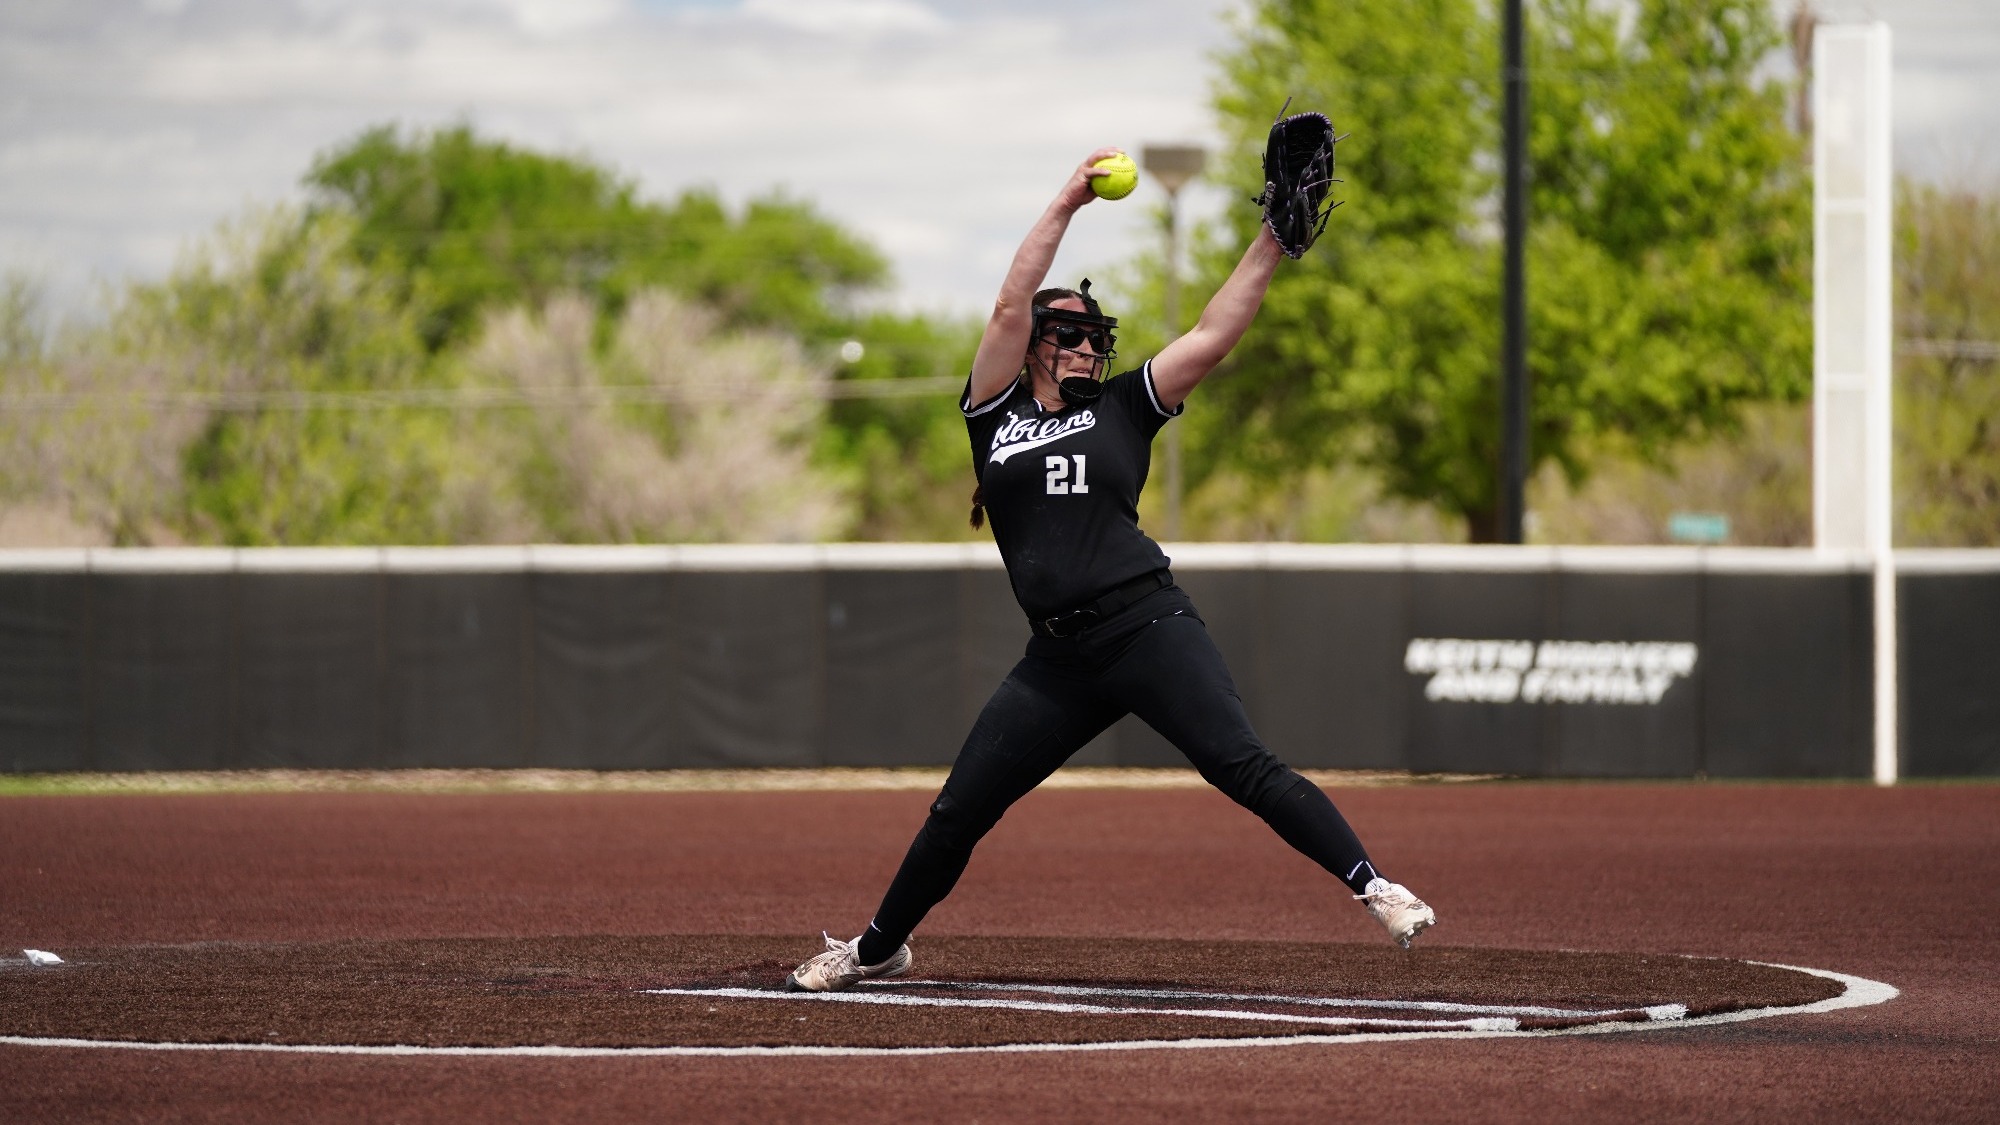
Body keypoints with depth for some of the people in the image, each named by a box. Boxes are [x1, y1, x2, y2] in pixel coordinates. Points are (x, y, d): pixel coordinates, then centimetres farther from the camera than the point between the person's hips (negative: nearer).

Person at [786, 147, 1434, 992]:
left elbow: (1213, 335, 5)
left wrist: (1272, 241, -3)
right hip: (1059, 658, 2)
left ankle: (1375, 889, -20)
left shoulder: (1122, 408, 12)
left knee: (1242, 766, -18)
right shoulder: (996, 413, 13)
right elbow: (1010, 307, 2)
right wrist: (1067, 204, 1)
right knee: (957, 812, 4)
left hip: (1149, 628, -2)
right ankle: (877, 949, 21)